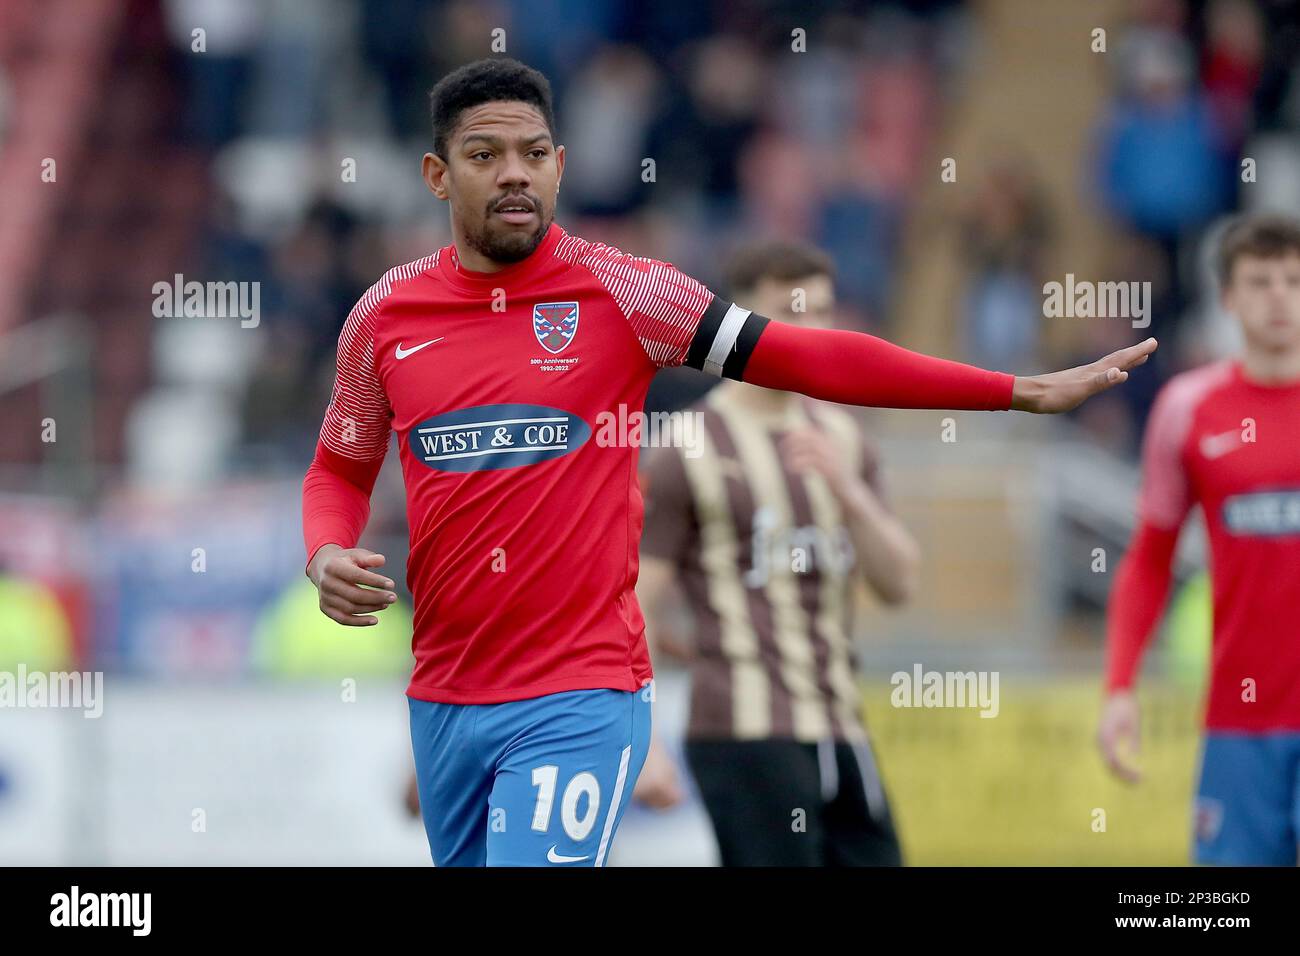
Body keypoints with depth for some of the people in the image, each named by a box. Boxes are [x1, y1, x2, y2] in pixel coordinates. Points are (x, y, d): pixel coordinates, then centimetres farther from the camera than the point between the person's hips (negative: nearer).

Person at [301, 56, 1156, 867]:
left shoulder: (619, 290, -4)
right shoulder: (385, 314, 5)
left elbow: (812, 360, -5)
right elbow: (341, 470, 19)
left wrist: (1021, 392, -8)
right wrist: (328, 556, -4)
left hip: (580, 698, -4)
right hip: (443, 697, 4)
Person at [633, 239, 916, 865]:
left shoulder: (842, 441, 16)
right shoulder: (690, 451, -2)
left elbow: (899, 584, 9)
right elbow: (634, 608, -4)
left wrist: (848, 490, -8)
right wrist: (641, 744, -13)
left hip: (840, 735, 7)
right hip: (744, 737, -7)